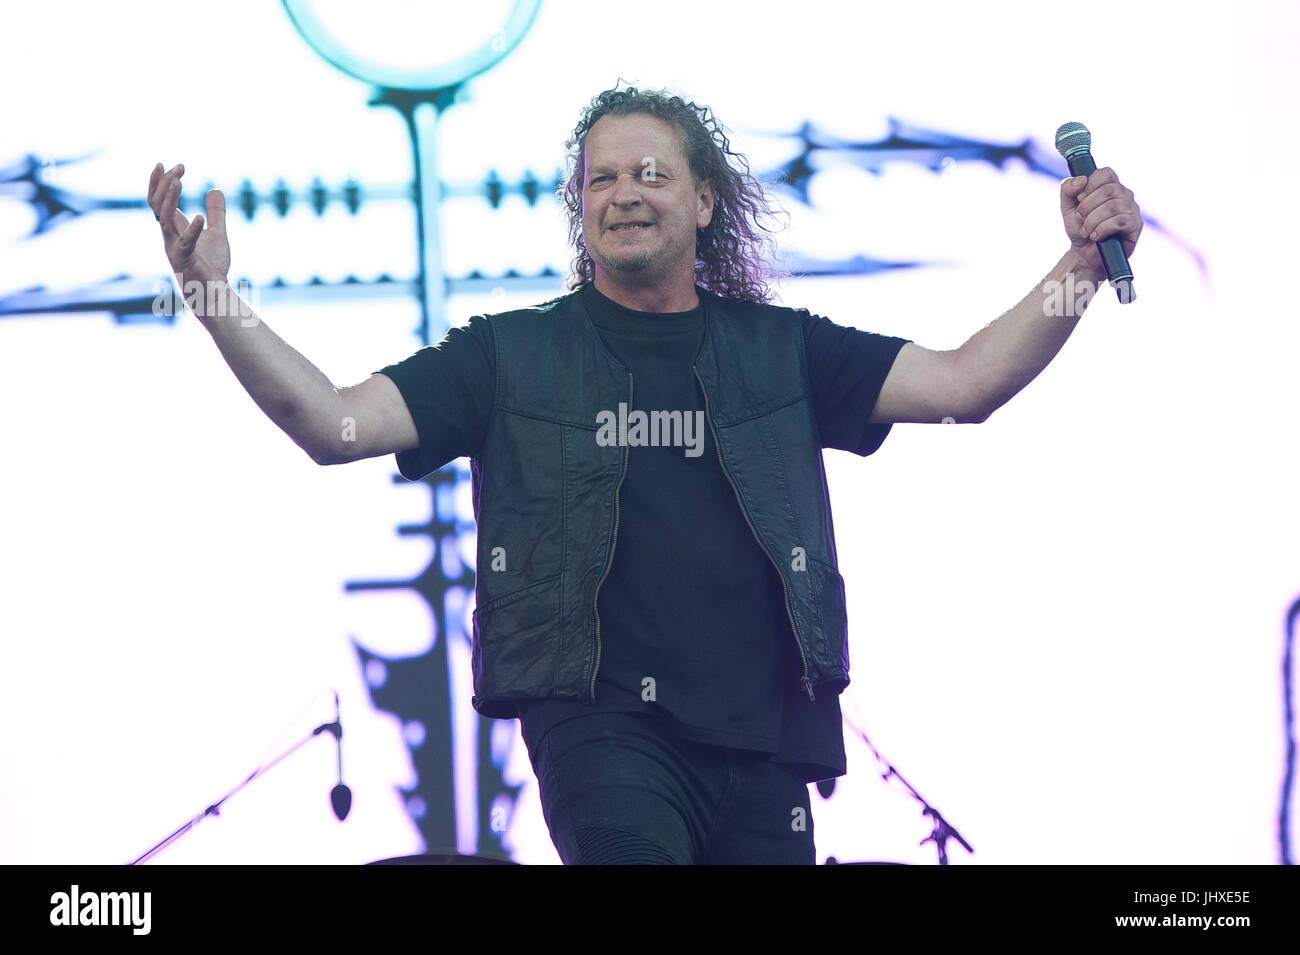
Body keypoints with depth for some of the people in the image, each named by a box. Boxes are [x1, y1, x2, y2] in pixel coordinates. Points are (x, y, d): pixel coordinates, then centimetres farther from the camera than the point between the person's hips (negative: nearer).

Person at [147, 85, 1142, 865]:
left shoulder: (777, 352, 15)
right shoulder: (512, 356, 11)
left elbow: (963, 383, 9)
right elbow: (336, 424, 3)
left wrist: (1080, 266, -4)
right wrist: (216, 296, -11)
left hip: (761, 737, 3)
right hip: (602, 716, -3)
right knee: (631, 847, -31)